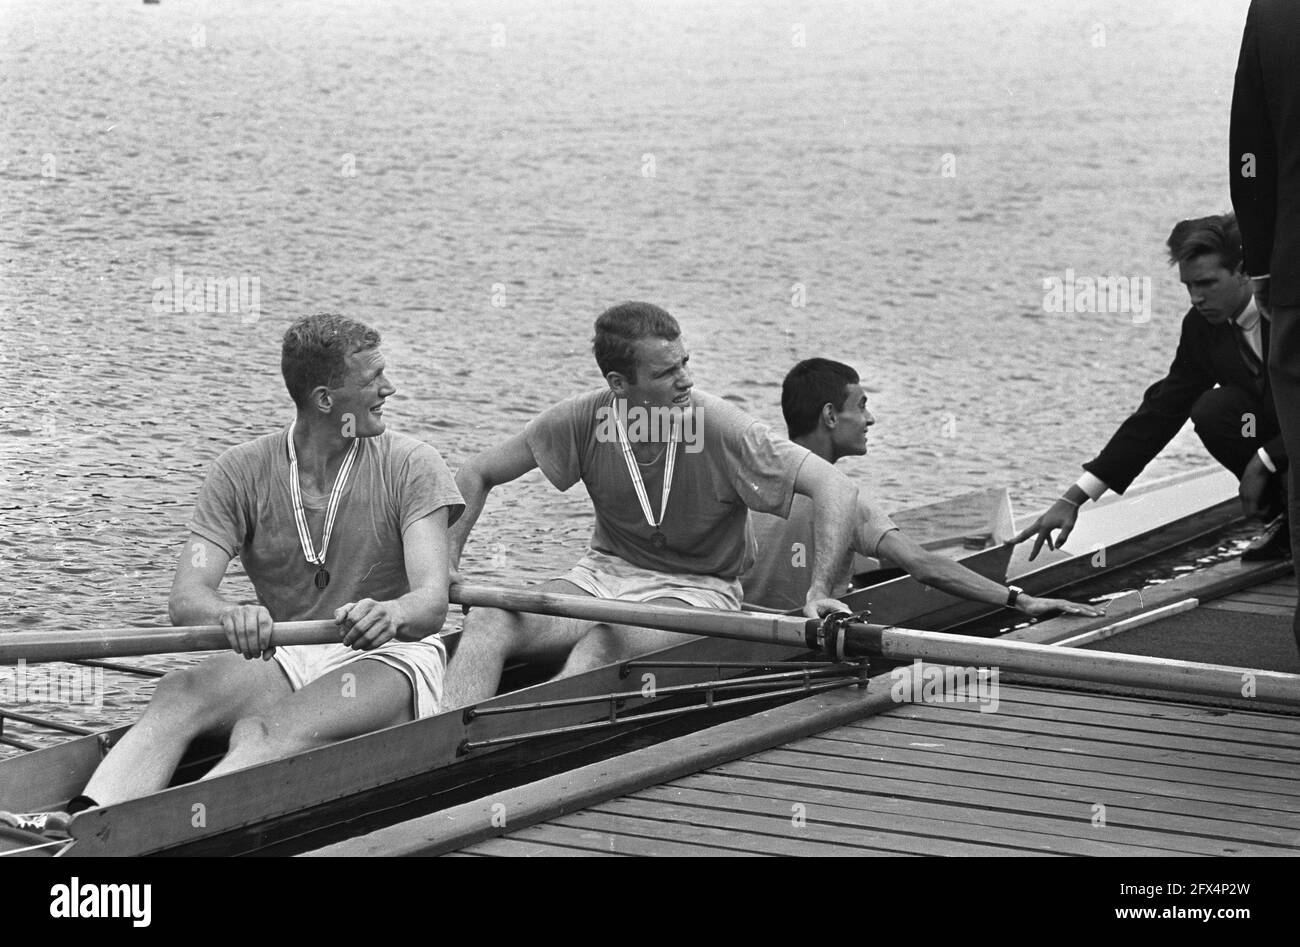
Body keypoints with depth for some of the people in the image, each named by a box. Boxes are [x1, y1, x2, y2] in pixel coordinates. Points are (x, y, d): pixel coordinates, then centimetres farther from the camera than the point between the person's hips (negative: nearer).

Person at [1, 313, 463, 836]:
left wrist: (390, 615, -42)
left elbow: (432, 602, -17)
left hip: (386, 659, -3)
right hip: (281, 659, 3)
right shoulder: (242, 472, 0)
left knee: (268, 733, -35)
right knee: (180, 694, -29)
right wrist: (231, 615, -37)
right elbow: (186, 597, -12)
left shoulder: (410, 467, -4)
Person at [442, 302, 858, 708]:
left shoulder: (720, 427, -18)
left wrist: (818, 589, -29)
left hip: (695, 589, -4)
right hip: (605, 570, 4)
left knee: (604, 643, -36)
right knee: (488, 623, -23)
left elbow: (836, 488, -19)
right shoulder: (581, 420, -10)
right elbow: (476, 475, 3)